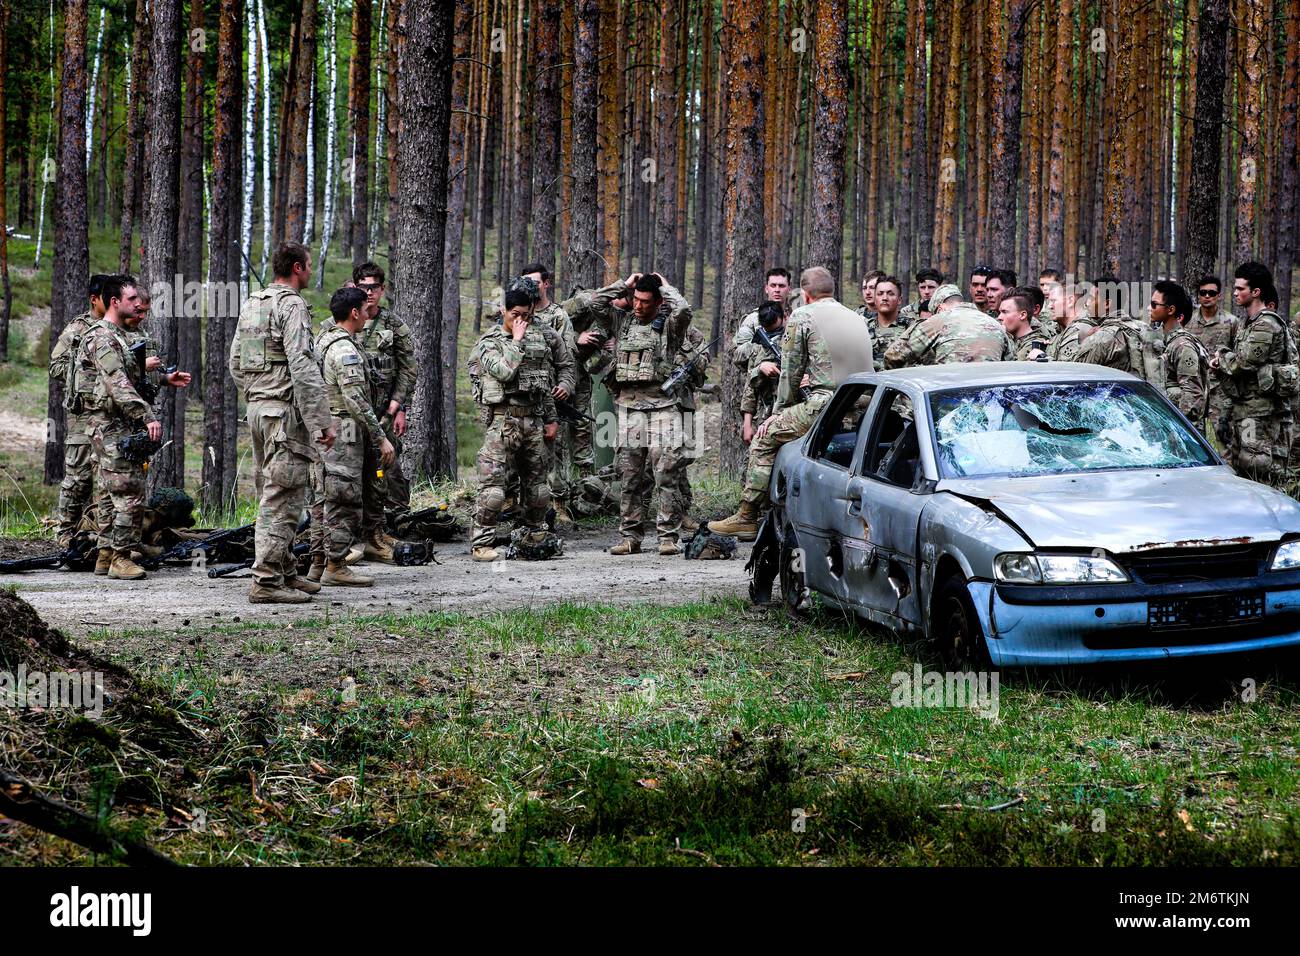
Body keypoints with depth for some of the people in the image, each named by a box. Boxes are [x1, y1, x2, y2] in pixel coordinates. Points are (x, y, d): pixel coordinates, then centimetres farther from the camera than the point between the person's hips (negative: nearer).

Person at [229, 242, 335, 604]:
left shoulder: (251, 305, 15)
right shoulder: (292, 305, -13)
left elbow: (235, 364, 19)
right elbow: (303, 368, -20)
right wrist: (322, 422, -20)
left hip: (257, 409, 9)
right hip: (286, 411, -9)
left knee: (273, 497, 15)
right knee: (282, 499, -8)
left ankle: (285, 572, 22)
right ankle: (267, 581, -9)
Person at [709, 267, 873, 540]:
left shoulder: (803, 316, 1)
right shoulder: (856, 318, 21)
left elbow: (791, 371, 1)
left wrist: (781, 410, 14)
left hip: (823, 407, -7)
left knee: (765, 436, 8)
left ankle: (747, 517, 4)